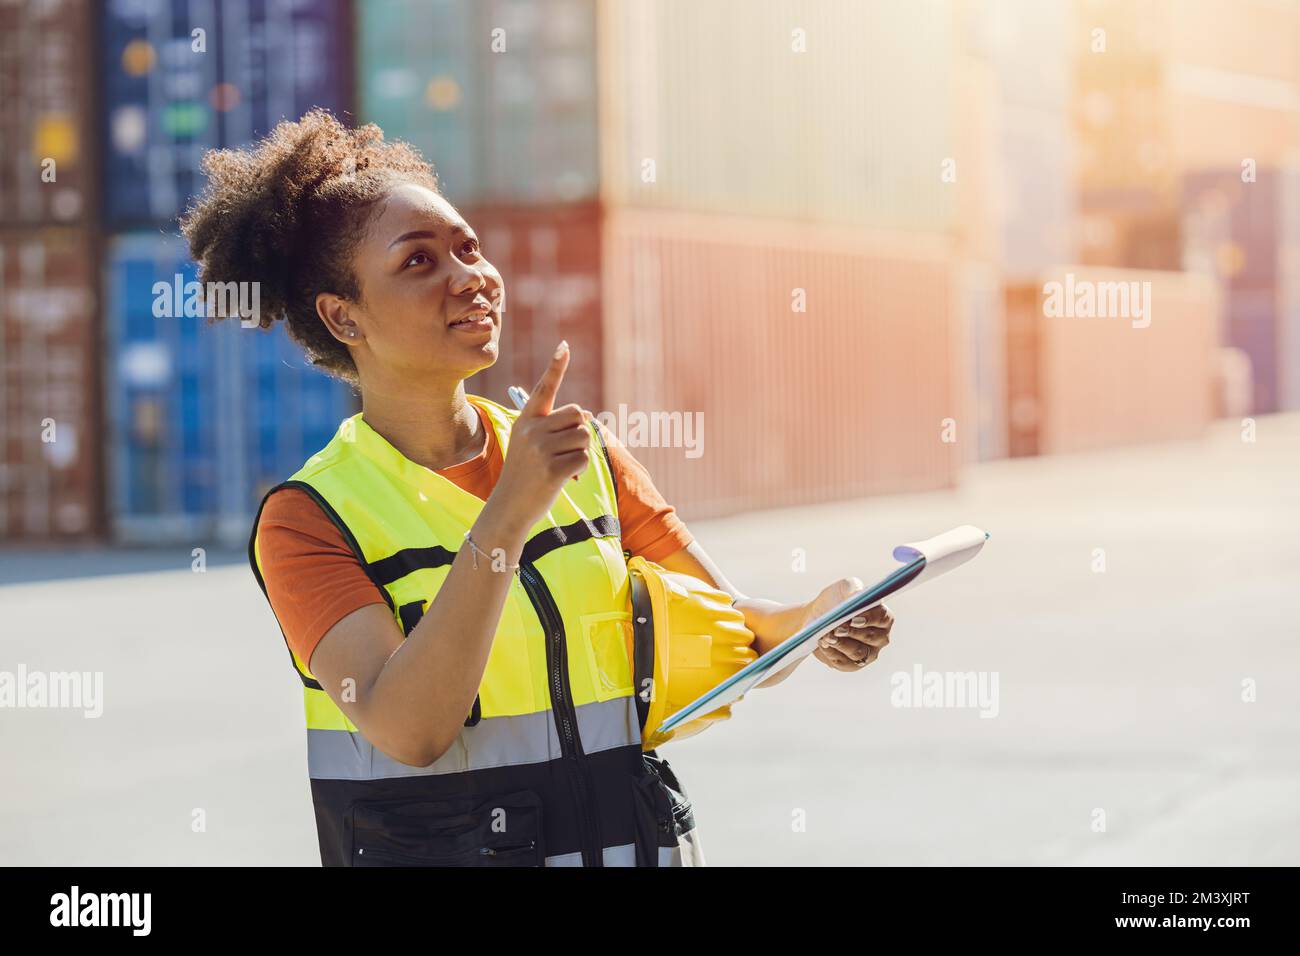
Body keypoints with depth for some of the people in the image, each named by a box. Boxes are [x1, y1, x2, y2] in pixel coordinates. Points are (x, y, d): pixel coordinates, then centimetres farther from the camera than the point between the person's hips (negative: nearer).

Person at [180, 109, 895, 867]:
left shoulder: (587, 458, 6)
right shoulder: (308, 519, -7)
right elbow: (407, 730, -20)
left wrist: (812, 620, -14)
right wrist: (508, 514, -26)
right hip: (435, 847, -3)